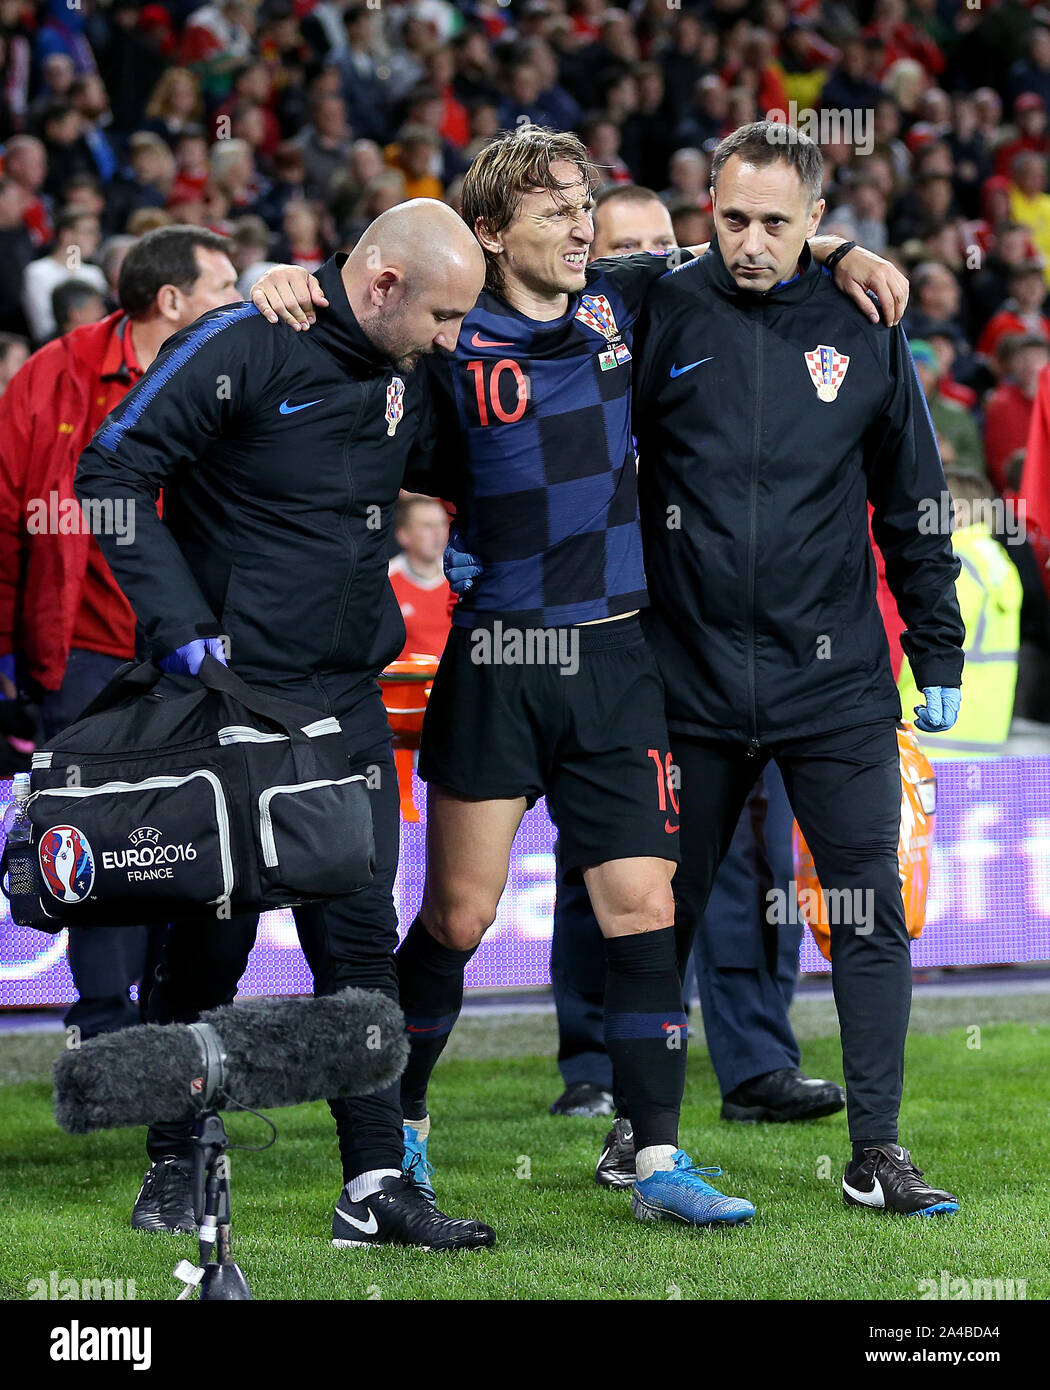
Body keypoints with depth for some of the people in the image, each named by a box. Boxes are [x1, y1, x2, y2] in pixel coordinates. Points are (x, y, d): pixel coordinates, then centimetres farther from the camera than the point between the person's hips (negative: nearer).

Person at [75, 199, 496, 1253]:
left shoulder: (410, 376, 8)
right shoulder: (244, 347, -13)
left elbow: (439, 468, 30)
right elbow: (113, 471, -13)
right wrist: (182, 628, -17)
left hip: (349, 703, 6)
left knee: (360, 938, 2)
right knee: (209, 939, 1)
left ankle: (375, 1186, 4)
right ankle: (173, 1167, 17)